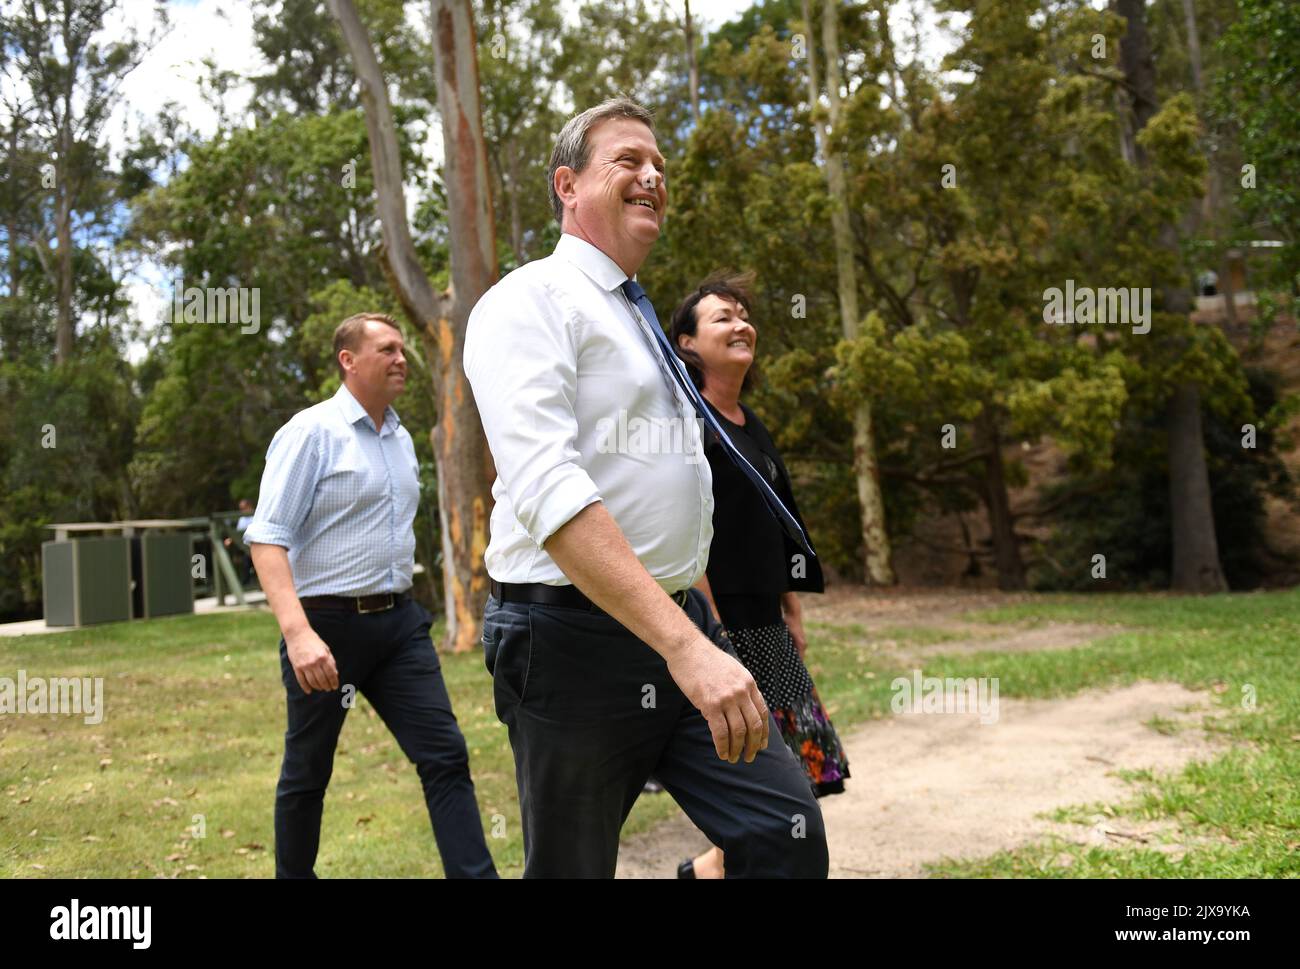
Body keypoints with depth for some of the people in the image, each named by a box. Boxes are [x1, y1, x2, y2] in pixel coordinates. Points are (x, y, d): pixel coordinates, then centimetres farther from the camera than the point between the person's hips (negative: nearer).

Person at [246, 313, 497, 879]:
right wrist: (298, 633, -29)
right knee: (308, 772, 10)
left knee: (446, 756, -3)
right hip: (327, 626, -6)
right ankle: (292, 875, 31)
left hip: (399, 622, 6)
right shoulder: (312, 432, -11)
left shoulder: (401, 438, 11)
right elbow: (267, 537, -17)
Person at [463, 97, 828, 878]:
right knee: (574, 868, 6)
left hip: (686, 629, 7)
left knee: (790, 835, -4)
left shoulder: (643, 320, 19)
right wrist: (684, 645, -31)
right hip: (577, 635, -7)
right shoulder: (531, 302, -8)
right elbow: (549, 490, -23)